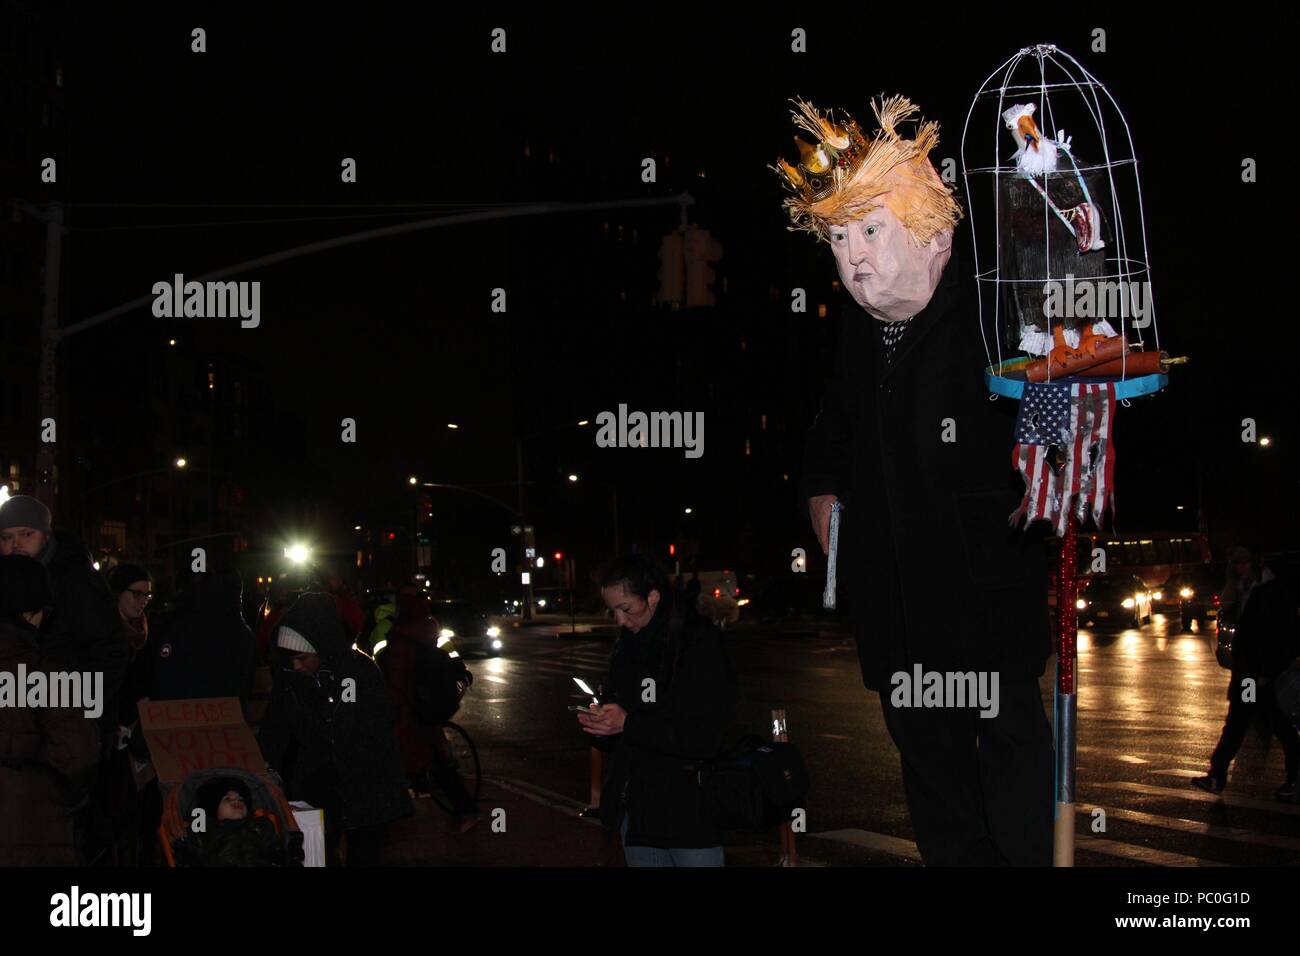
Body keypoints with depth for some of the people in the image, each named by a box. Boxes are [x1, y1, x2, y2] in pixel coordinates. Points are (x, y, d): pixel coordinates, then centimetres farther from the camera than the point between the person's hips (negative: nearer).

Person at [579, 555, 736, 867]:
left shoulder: (700, 643, -10)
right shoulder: (626, 648, 12)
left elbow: (706, 737, -16)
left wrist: (629, 724, -18)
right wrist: (599, 726, -5)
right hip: (636, 814, 6)